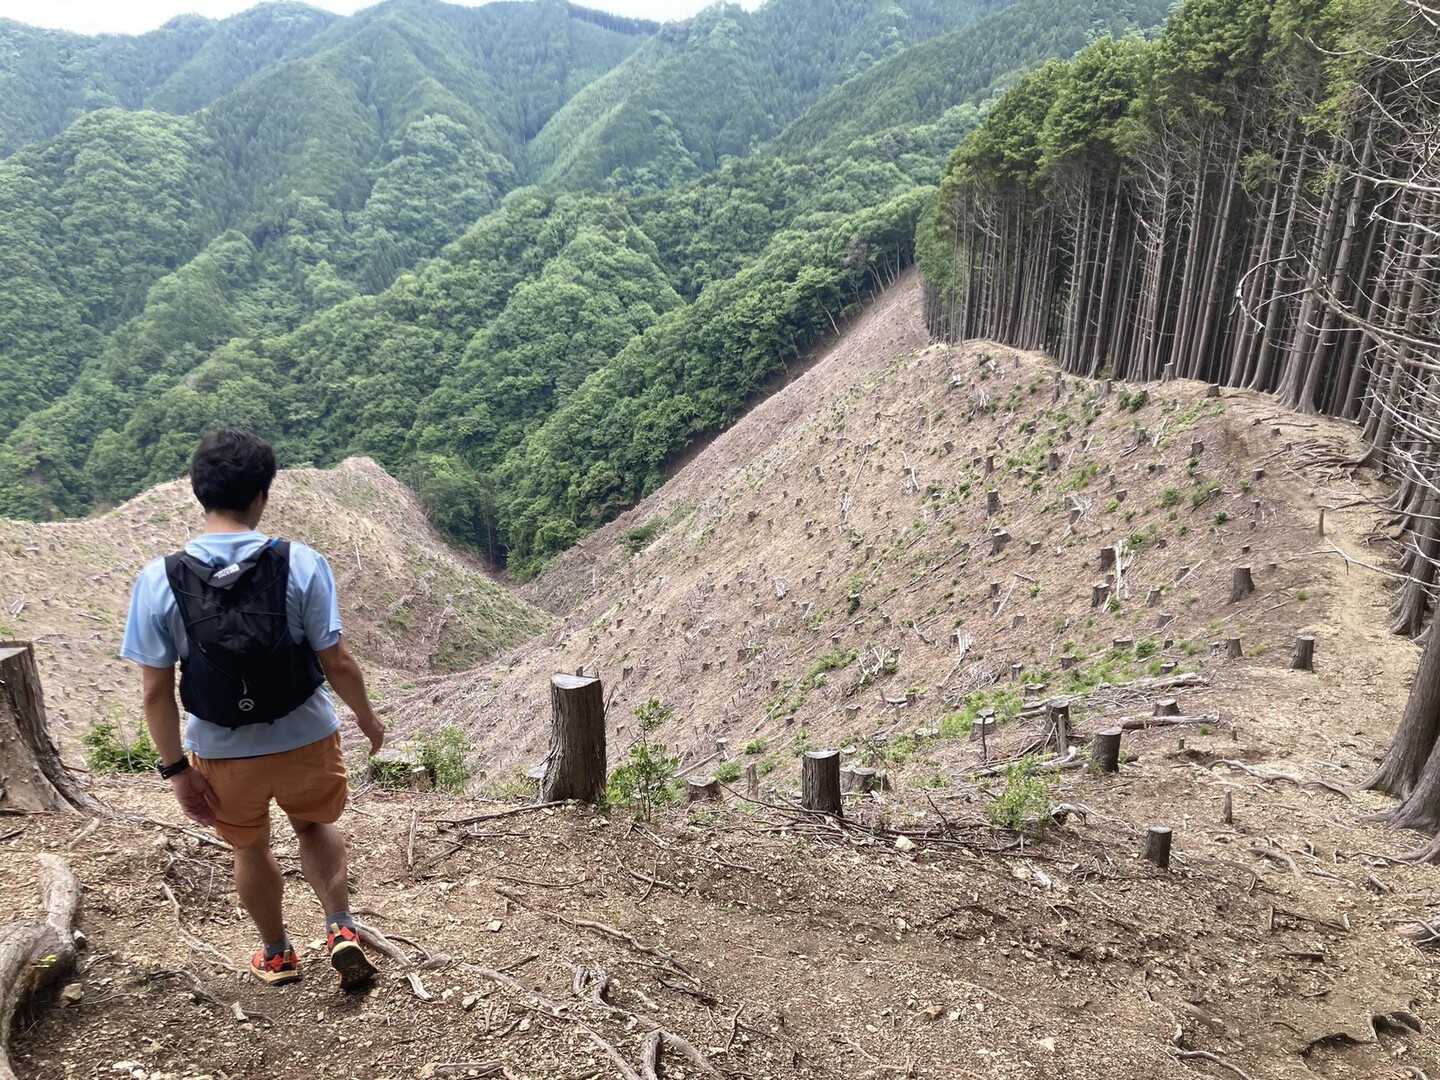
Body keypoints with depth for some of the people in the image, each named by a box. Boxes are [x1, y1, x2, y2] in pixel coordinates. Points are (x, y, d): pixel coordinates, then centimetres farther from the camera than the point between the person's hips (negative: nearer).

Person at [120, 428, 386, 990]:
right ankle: (341, 930, 17)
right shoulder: (302, 564, -19)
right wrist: (367, 716, 4)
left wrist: (176, 767, 1)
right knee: (314, 824, 30)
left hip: (223, 752, 1)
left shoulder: (159, 581, -15)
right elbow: (336, 662, -13)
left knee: (250, 848, 27)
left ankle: (276, 955, 46)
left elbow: (156, 691, -11)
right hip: (306, 738, -1)